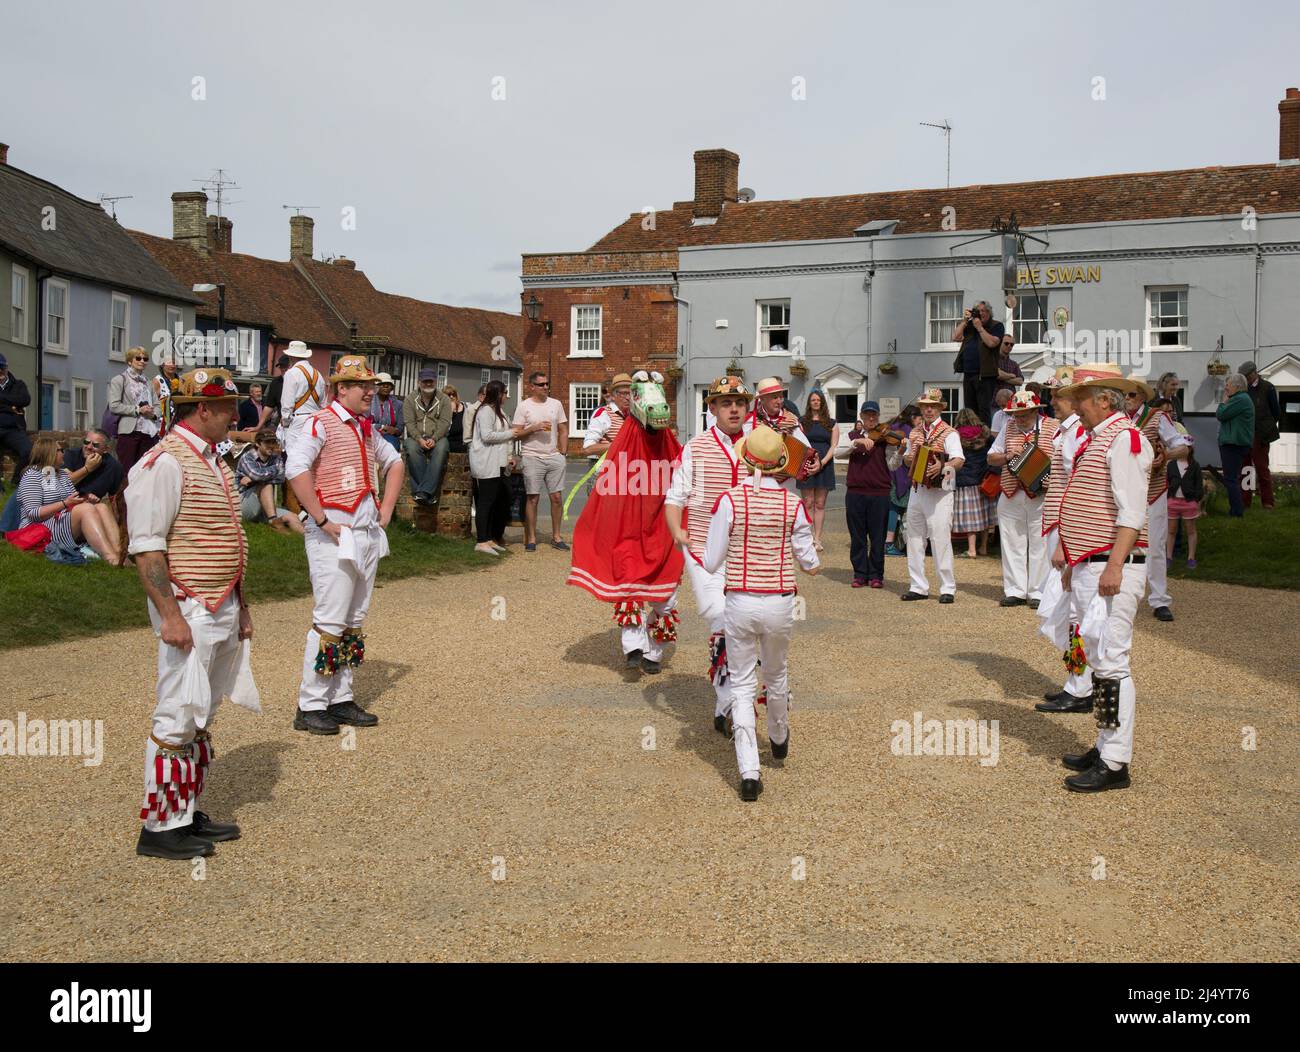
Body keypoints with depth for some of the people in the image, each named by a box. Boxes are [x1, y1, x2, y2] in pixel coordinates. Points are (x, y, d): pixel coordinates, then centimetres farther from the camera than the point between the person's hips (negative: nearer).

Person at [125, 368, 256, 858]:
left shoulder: (213, 460, 15)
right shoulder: (164, 463, -14)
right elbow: (146, 547, -19)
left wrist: (241, 607, 20)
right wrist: (170, 616, -22)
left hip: (222, 609, 10)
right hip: (188, 611, -9)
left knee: (202, 719, 15)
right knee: (177, 719, -4)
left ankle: (187, 814, 25)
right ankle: (159, 827, 7)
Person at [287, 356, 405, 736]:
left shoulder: (366, 428, 15)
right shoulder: (321, 424, -9)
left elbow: (394, 462, 29)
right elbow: (296, 469, -23)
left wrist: (386, 511, 17)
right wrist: (322, 521, -22)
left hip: (368, 533, 8)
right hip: (334, 535, -8)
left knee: (355, 620, 11)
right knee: (330, 620, -8)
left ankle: (341, 699, 19)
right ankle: (310, 707, 0)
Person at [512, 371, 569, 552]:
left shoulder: (556, 404, 11)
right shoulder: (523, 406, 1)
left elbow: (563, 431, 15)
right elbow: (517, 434, -2)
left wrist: (562, 452, 6)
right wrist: (534, 428, -16)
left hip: (554, 457, 3)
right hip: (532, 458, -3)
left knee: (557, 497, 2)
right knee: (533, 498, -2)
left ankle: (556, 537, 12)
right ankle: (531, 538, 6)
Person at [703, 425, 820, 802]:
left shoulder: (730, 501, -11)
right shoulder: (792, 505, -6)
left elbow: (711, 564, -7)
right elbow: (810, 563, 1)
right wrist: (813, 561, 24)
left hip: (740, 604, -2)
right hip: (780, 604, 2)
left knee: (742, 685, 7)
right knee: (777, 676, 24)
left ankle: (749, 772, -1)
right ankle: (779, 739, 49)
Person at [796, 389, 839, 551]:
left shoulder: (832, 424, 11)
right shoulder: (802, 422, 8)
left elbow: (834, 446, 3)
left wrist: (822, 463, -11)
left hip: (825, 466, 1)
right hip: (806, 466, -1)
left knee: (820, 504, 2)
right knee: (808, 503, -2)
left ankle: (817, 538, 5)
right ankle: (809, 539, -1)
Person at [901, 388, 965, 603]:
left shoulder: (949, 433, -3)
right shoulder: (914, 433, 16)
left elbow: (959, 461, -13)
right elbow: (907, 458, 25)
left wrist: (942, 466, -31)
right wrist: (908, 459, 2)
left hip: (939, 492, -6)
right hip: (916, 490, 6)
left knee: (940, 540, -7)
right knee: (914, 539, 8)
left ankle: (948, 588, 0)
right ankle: (919, 587, 15)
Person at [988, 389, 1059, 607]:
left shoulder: (1053, 427, 0)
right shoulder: (1008, 428, 11)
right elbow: (991, 458, 15)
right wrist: (1007, 456, -6)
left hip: (1040, 496, -4)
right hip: (1010, 496, 4)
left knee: (1040, 545, -2)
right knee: (1012, 544, 6)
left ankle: (1037, 592, 5)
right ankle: (1014, 591, 13)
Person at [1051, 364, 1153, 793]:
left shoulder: (1125, 439, -11)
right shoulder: (1094, 440, 19)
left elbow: (1131, 512, -19)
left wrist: (1114, 565, -24)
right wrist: (1071, 559, 23)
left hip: (1112, 568, -10)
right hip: (1087, 566, 10)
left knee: (1111, 662, -9)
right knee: (1099, 659, 14)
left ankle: (1115, 764, -6)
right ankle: (1106, 747, 22)